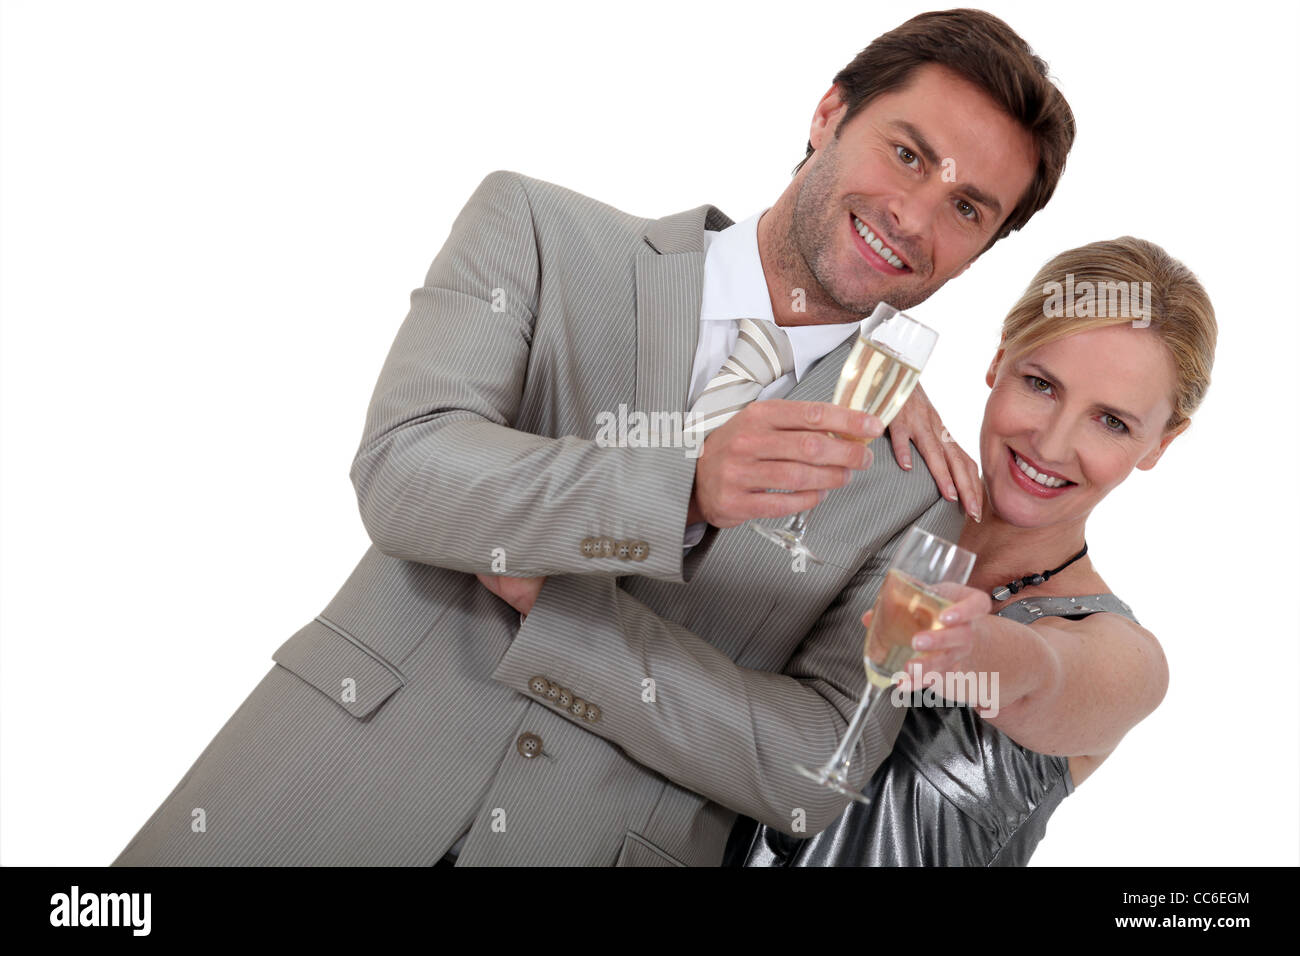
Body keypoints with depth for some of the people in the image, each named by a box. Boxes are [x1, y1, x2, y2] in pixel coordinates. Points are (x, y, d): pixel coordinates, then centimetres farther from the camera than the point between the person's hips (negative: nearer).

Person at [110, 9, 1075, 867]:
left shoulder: (921, 484, -2)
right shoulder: (539, 231, -3)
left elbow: (818, 775, -7)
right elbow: (400, 473, -14)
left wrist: (544, 593, -15)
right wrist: (687, 485, -30)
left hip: (603, 841, 1)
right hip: (339, 777, 1)